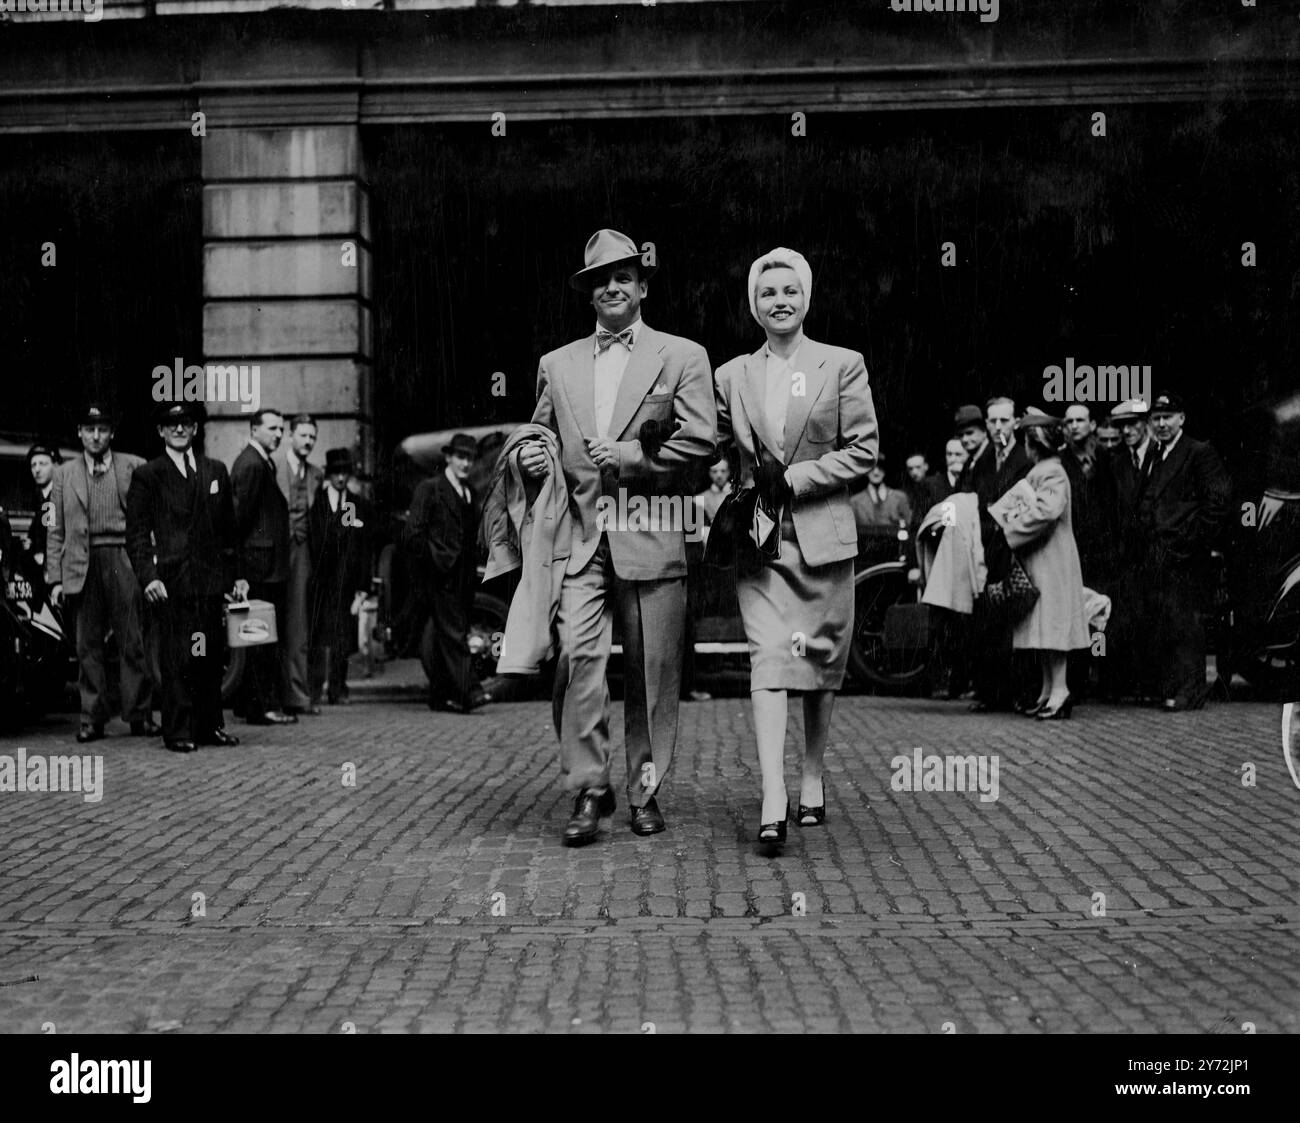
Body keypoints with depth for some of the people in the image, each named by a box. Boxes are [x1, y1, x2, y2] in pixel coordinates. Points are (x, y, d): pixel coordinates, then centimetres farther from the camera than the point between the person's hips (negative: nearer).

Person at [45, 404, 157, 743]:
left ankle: (139, 715, 4)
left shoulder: (135, 468, 6)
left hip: (124, 562, -2)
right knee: (87, 646, 3)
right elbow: (55, 531, 12)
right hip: (81, 568, 2)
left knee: (133, 643, -3)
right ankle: (93, 718, 9)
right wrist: (55, 577, 5)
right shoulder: (64, 475, 13)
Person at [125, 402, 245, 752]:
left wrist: (236, 575, 13)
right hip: (171, 582, -4)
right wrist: (148, 577, -14)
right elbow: (137, 534, -2)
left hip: (211, 580, 4)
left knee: (211, 657, 6)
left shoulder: (216, 471, 16)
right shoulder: (147, 476, 3)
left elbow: (229, 529, 18)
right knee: (176, 660, -4)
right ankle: (178, 732, 1)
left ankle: (210, 726, 15)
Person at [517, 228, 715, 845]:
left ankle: (645, 790, 14)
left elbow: (699, 440, -2)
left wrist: (630, 454, -11)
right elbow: (540, 436, 24)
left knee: (651, 668, 2)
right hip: (579, 534, 2)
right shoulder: (557, 365, 17)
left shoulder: (682, 356, 7)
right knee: (576, 654, -12)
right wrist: (529, 455, 1)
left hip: (651, 534, -2)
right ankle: (587, 789, -5)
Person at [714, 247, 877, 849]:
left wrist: (795, 478, -12)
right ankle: (772, 800, -19)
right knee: (768, 657, -12)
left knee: (820, 662, 9)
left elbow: (863, 451, -2)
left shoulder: (843, 366, 3)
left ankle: (812, 777, 27)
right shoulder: (732, 375, 9)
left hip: (822, 532, 0)